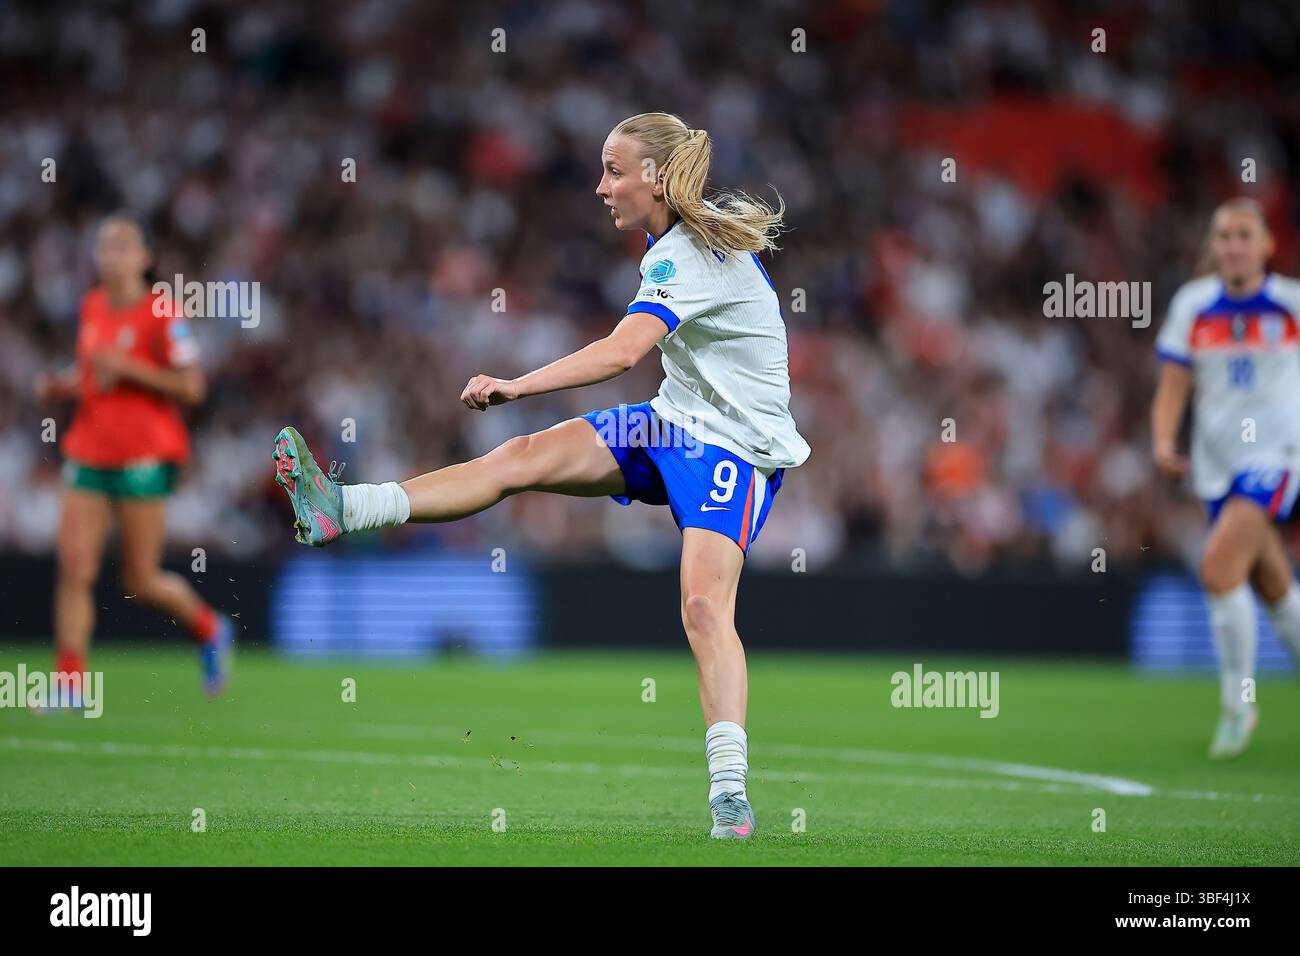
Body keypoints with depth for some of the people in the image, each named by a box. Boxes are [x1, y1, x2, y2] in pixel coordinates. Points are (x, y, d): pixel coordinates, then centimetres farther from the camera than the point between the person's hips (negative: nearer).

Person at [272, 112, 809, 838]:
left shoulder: (690, 258, -23)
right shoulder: (683, 241, 7)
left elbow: (623, 350, -38)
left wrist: (518, 386, -43)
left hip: (735, 446, -9)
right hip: (676, 422, 9)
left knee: (705, 603, -25)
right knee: (524, 458, -5)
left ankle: (730, 792, -28)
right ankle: (345, 510, -9)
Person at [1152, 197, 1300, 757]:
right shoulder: (1192, 305, 4)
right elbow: (1173, 386, 3)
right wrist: (1163, 441, -14)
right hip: (1217, 462, 4)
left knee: (1219, 567, -21)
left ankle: (1238, 702, -9)